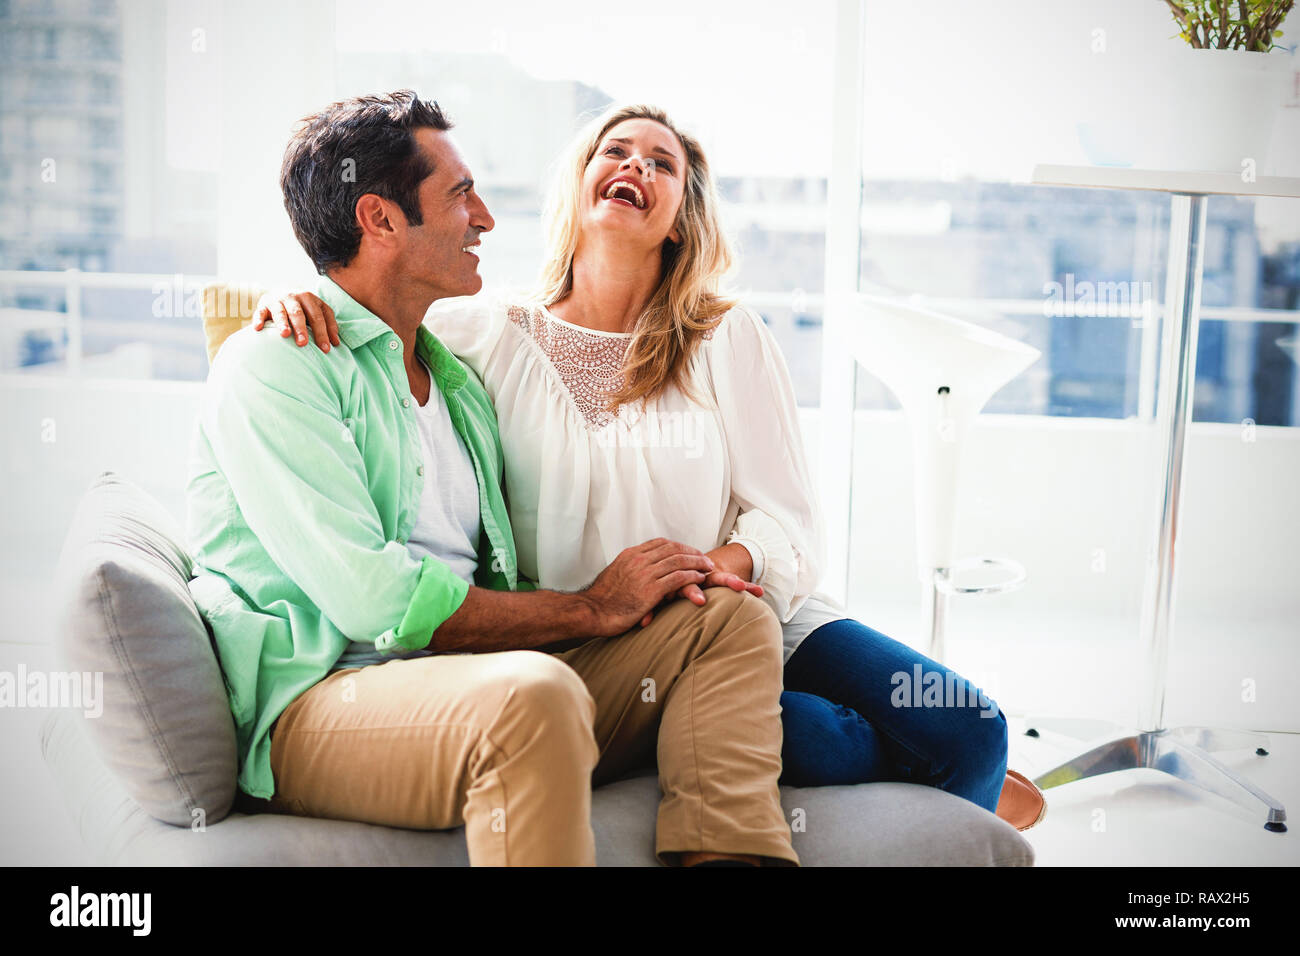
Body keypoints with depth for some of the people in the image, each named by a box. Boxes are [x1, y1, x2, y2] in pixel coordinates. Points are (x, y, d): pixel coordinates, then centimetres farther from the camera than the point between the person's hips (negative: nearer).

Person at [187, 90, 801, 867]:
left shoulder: (459, 380, 22)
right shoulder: (273, 364, -5)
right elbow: (374, 601, -17)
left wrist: (663, 576, 0)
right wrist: (591, 607, -9)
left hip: (476, 682, 8)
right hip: (319, 699, -8)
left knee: (733, 617, -4)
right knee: (534, 692, -38)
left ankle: (731, 859, -21)